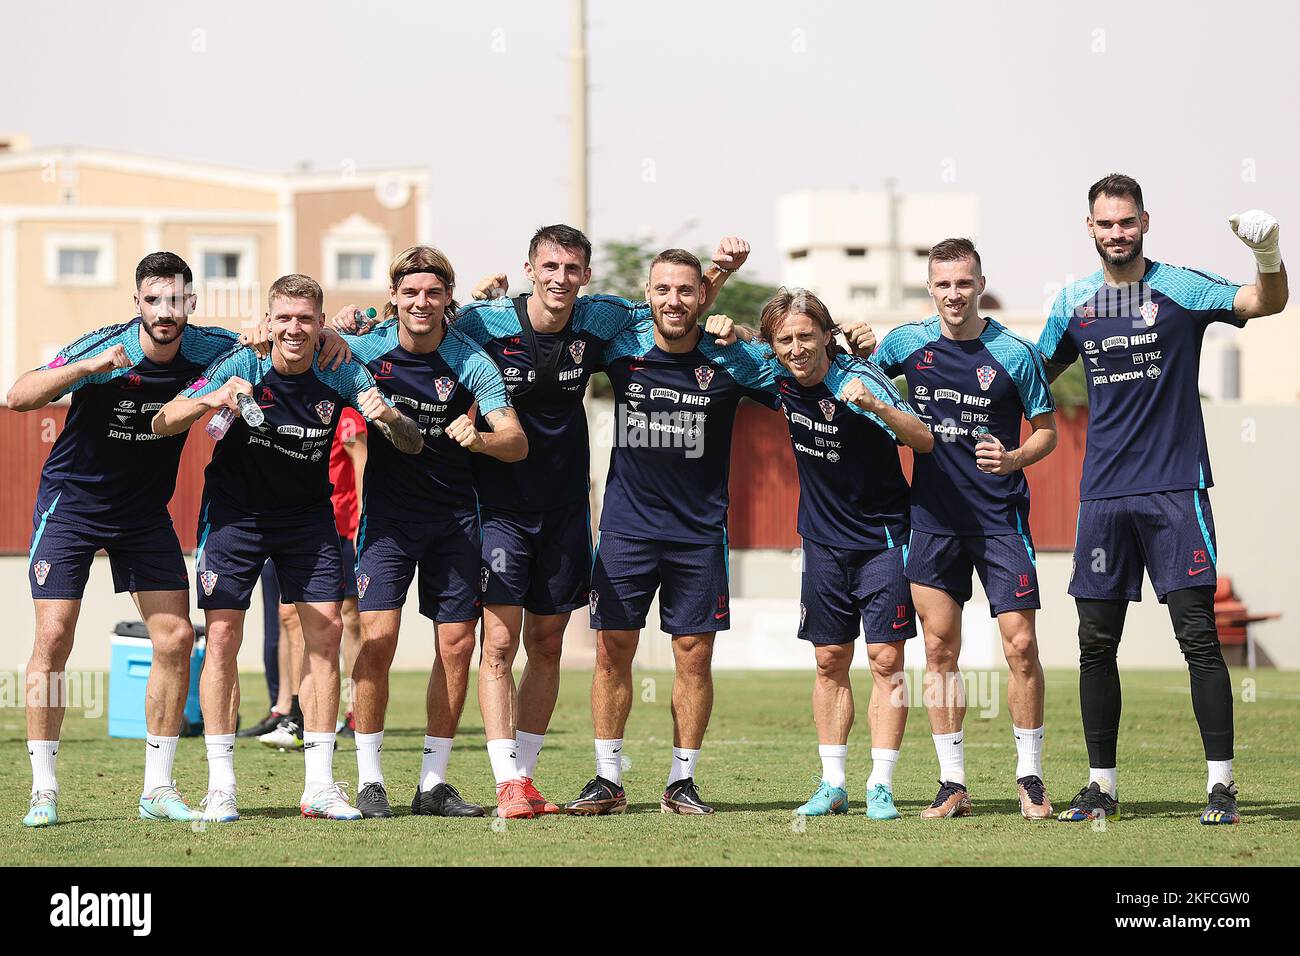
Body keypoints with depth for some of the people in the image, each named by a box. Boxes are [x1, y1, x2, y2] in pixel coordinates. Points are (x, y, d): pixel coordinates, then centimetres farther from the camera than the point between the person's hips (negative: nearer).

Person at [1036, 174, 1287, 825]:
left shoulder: (1178, 288, -1)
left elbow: (1265, 304, -15)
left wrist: (1268, 254, -34)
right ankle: (1102, 784, 13)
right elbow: (1035, 375, 24)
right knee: (1096, 643, 5)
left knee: (1198, 635, -9)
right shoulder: (1074, 302, 11)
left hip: (1175, 489, -4)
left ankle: (1221, 784, -6)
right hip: (1102, 495, 4)